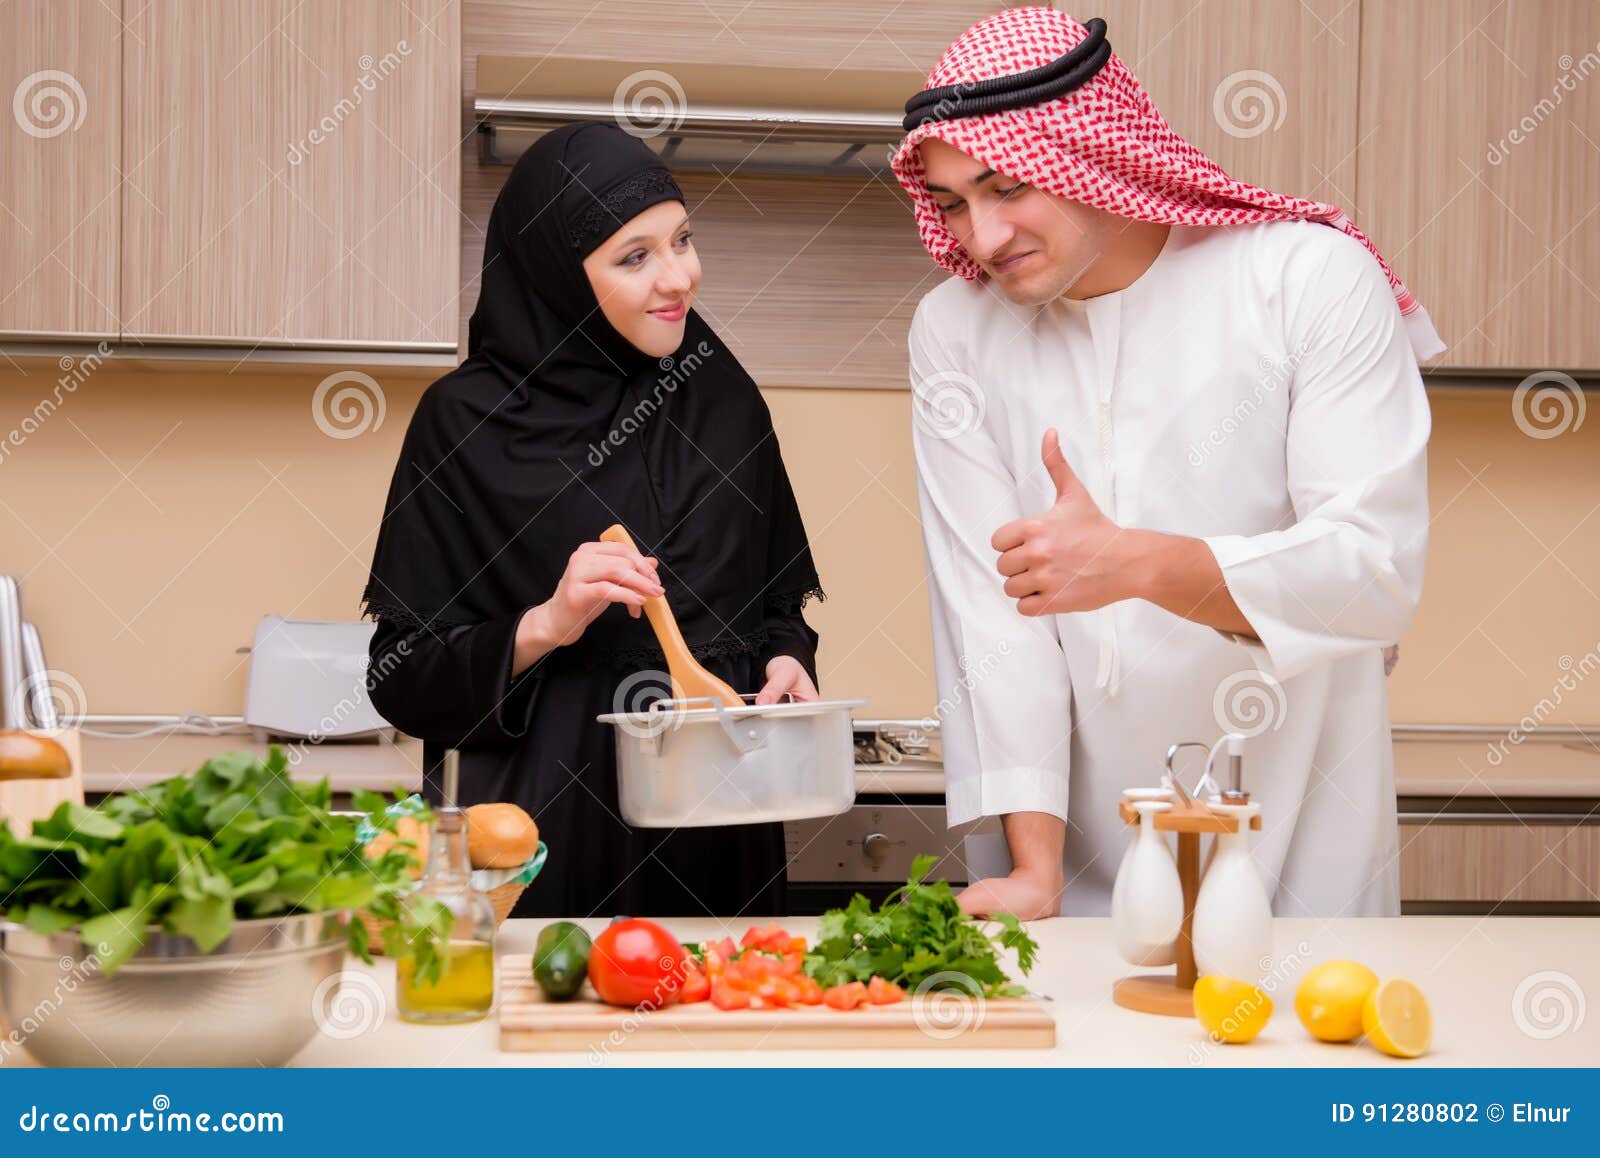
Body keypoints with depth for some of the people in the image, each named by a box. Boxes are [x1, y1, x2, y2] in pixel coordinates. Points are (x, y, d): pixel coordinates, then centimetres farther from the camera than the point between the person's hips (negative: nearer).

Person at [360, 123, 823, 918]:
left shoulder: (724, 399, 8)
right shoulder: (466, 420, -4)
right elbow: (401, 675, -4)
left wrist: (787, 661, -3)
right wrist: (544, 627, -18)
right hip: (545, 825, -3)